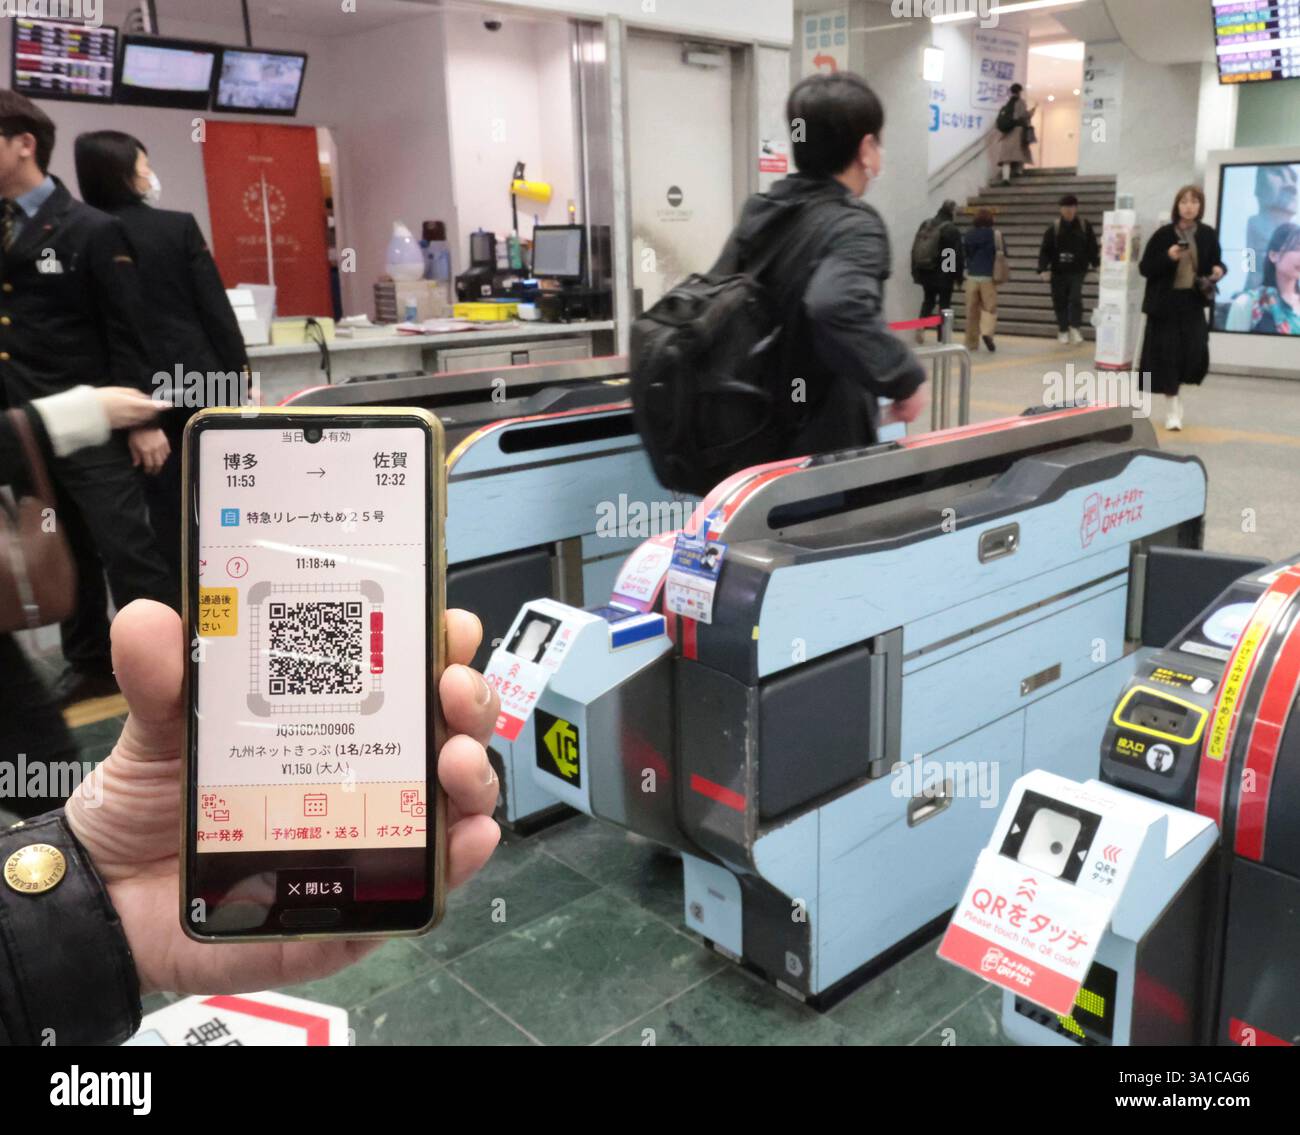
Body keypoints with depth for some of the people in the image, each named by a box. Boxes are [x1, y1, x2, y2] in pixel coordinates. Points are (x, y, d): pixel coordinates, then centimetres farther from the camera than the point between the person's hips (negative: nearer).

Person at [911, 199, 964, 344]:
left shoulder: (924, 225, 9)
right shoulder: (951, 230, -12)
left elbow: (915, 250, 12)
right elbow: (957, 255, -13)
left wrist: (915, 271, 17)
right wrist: (959, 277, -4)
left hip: (924, 271, 5)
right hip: (944, 273, -5)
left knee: (928, 300, 20)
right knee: (944, 303, 4)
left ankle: (921, 326, -2)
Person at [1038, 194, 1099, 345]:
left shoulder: (1085, 226, 2)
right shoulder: (1054, 227, 0)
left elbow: (1093, 247, 7)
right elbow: (1045, 250, -4)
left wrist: (1096, 263, -1)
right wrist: (1043, 268, -14)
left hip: (1077, 271, -1)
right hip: (1058, 271, 1)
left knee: (1075, 298, -15)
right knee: (1060, 301, 6)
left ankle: (1075, 327, -7)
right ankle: (1063, 330, 19)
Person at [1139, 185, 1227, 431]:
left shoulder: (1208, 234, 3)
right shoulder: (1163, 234, -5)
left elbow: (1216, 263, 15)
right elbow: (1144, 268, -4)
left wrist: (1219, 270, -8)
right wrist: (1168, 257, -20)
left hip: (1193, 303, 2)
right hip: (1165, 303, -2)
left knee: (1195, 352, -3)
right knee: (1166, 355, -2)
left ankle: (1175, 393, 24)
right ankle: (1174, 406, 10)